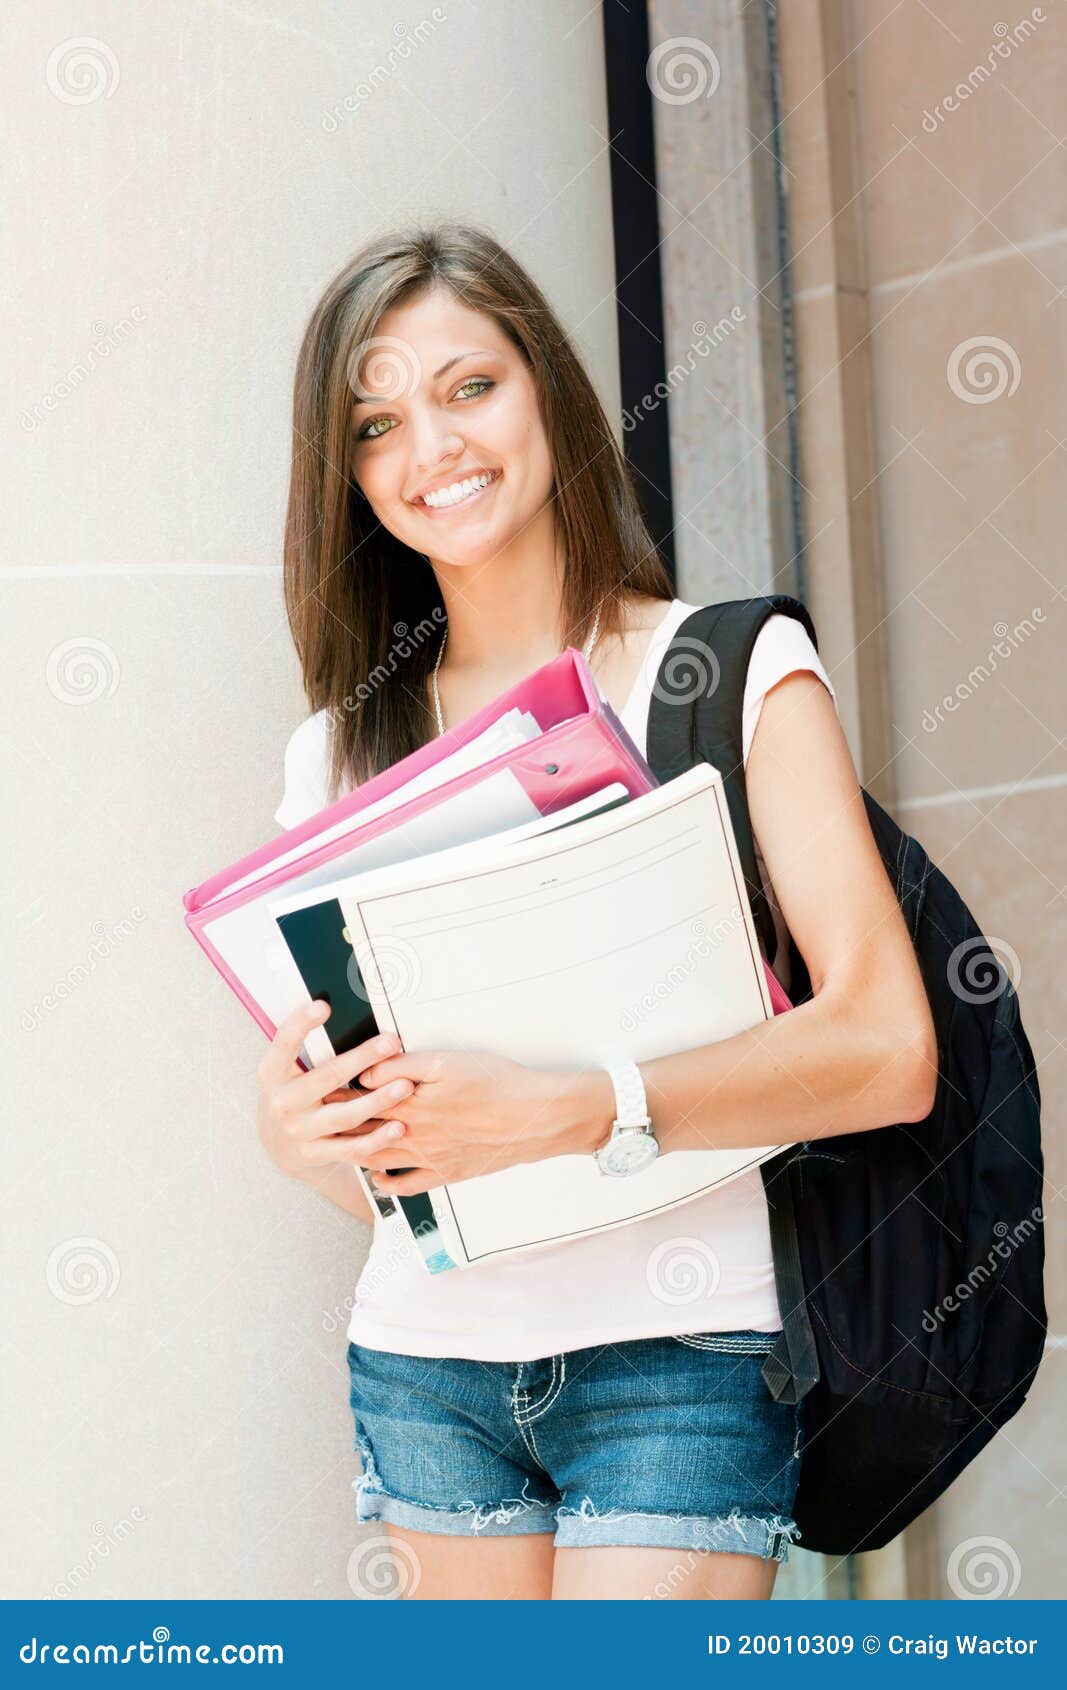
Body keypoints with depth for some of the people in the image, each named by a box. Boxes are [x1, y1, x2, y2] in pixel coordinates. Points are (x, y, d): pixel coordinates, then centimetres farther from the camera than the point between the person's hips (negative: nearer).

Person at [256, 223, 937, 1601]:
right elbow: (347, 1131, 13)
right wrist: (296, 1135, -11)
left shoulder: (740, 671, -2)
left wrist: (561, 1114, -22)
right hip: (424, 1357, 4)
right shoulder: (338, 752, 10)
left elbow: (888, 1049, -11)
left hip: (676, 1350, -3)